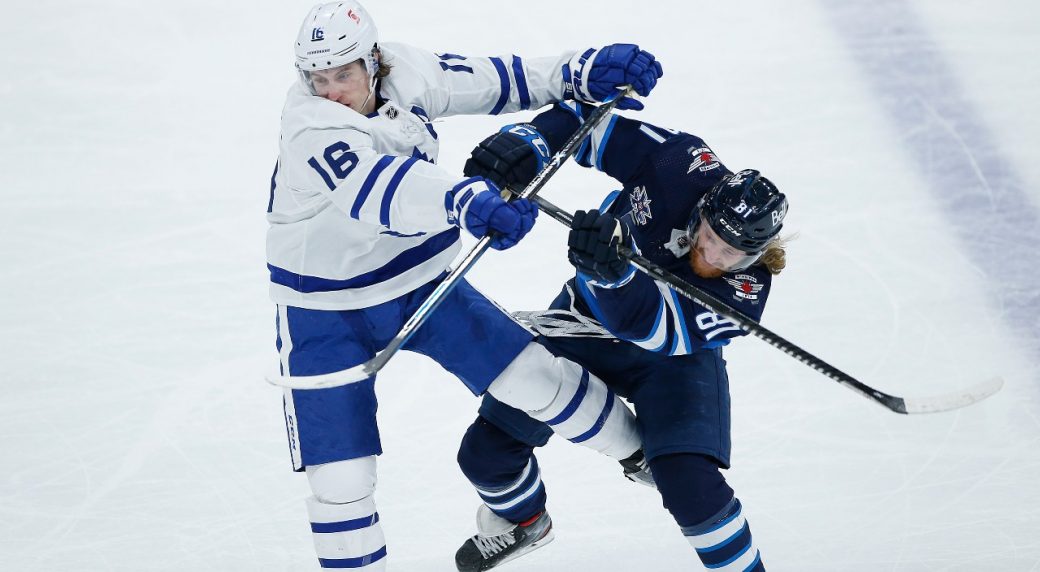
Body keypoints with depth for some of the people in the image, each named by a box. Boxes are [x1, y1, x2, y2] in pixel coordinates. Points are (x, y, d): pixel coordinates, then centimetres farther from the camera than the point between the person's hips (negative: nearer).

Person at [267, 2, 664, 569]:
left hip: (419, 280, 5)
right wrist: (467, 199, -66)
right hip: (328, 315, -4)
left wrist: (581, 71, -16)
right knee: (339, 478, -7)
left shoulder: (404, 73, -13)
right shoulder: (311, 132, -30)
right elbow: (377, 185, -49)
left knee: (535, 376, 2)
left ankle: (643, 449, 27)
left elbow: (488, 81, -3)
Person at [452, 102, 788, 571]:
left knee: (689, 485, -25)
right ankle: (520, 521, 40)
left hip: (671, 355, -3)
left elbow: (649, 326, -44)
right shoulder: (681, 165, -28)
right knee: (486, 451, 4)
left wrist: (614, 271, -63)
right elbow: (592, 118, -17)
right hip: (584, 326, 3)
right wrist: (527, 141, -35)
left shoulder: (743, 292, -33)